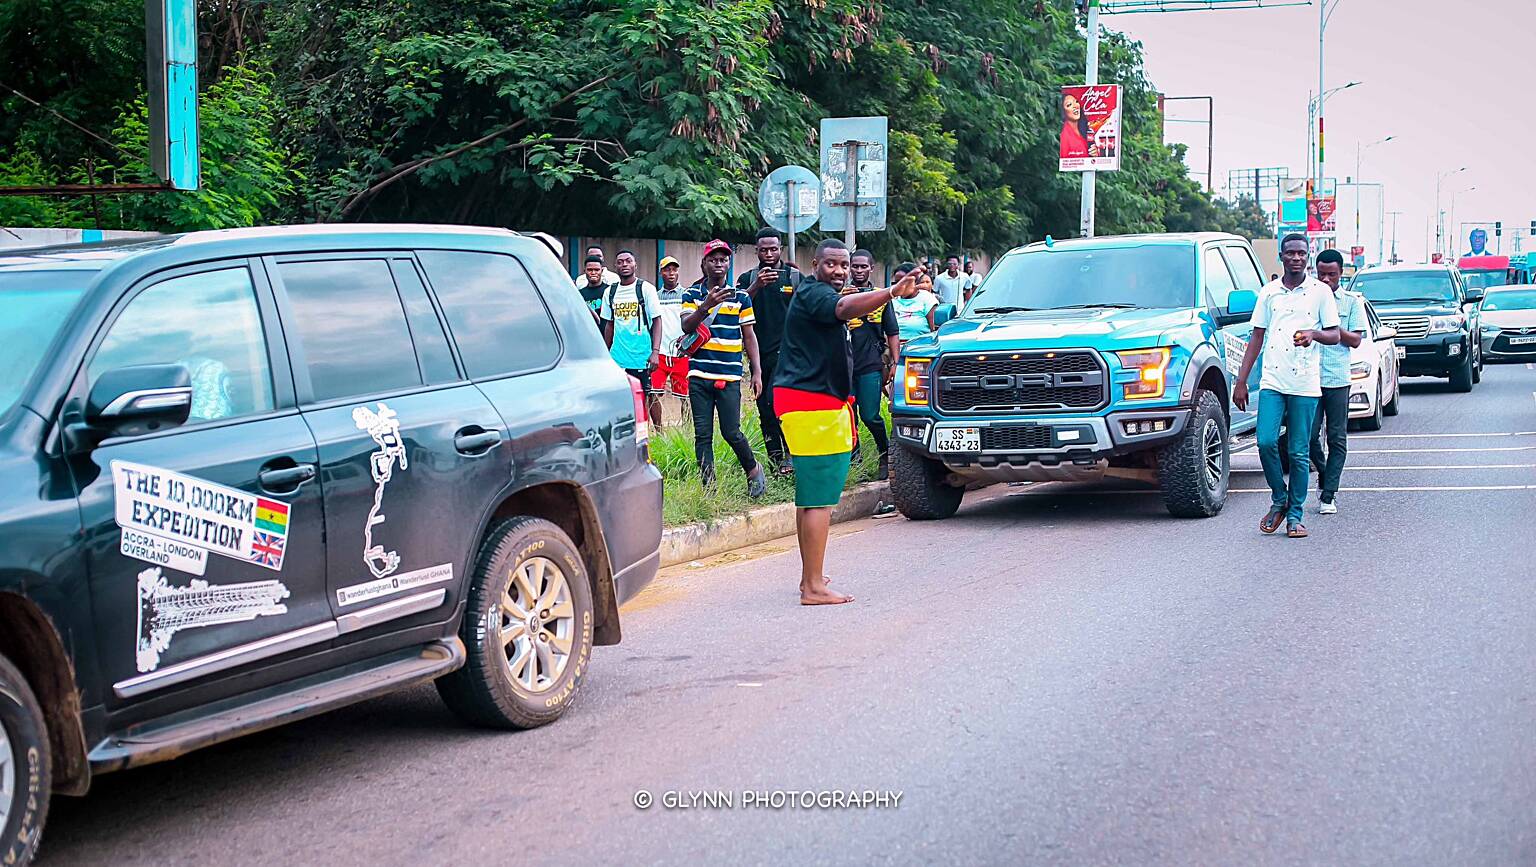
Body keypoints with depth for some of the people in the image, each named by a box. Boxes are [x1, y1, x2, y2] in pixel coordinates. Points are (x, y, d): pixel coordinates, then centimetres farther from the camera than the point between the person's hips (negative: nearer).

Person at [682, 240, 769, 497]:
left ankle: (753, 470, 20)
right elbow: (686, 327, -8)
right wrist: (706, 305, -23)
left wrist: (757, 372, 4)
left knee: (731, 432, -5)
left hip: (729, 376, -1)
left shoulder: (740, 297, 7)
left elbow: (749, 336, 10)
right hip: (699, 376, 1)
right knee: (703, 434, 1)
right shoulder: (692, 295, 7)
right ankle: (708, 486, 5)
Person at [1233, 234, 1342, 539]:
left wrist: (1314, 334, -18)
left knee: (1299, 452, 1)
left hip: (1305, 384, -2)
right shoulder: (1269, 293, 11)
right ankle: (1279, 499, 11)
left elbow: (1334, 335, 5)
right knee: (1266, 442, -11)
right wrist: (1241, 381, 10)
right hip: (1272, 381, 2)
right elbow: (1257, 337, 15)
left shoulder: (1320, 292, 4)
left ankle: (1294, 514, 10)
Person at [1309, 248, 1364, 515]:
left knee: (1337, 439, 0)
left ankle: (1328, 495, 3)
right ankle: (1324, 477, 23)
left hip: (1338, 379, 0)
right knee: (1309, 435, -3)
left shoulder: (1352, 302, 6)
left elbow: (1355, 340, 1)